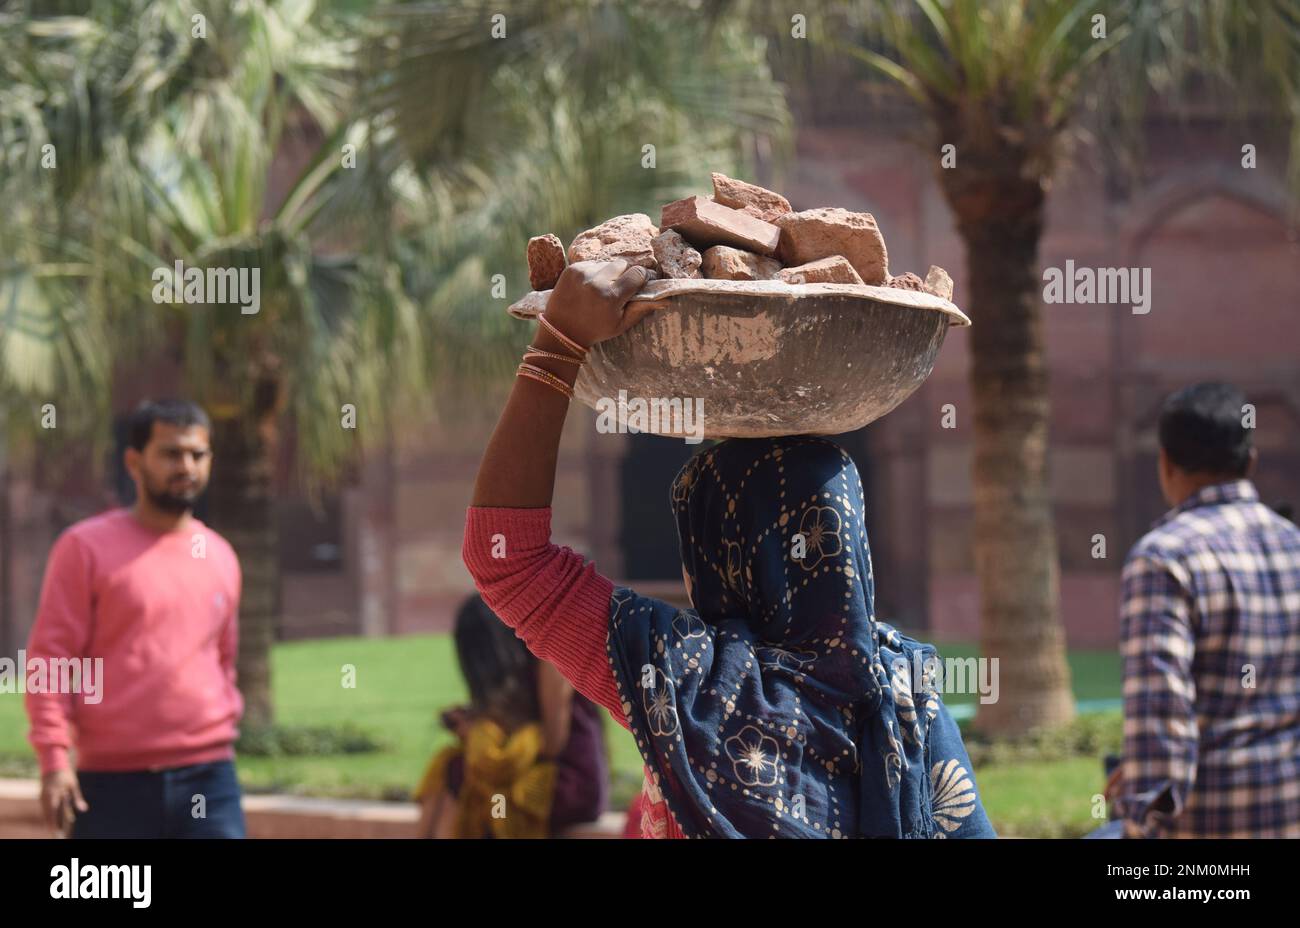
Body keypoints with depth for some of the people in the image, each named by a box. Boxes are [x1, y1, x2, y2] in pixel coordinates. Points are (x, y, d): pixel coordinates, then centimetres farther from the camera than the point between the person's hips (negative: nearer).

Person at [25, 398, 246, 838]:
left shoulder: (220, 557, 13)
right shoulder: (85, 549, -1)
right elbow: (50, 657, -5)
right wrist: (54, 760, -13)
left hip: (208, 783, 3)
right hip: (114, 784, -3)